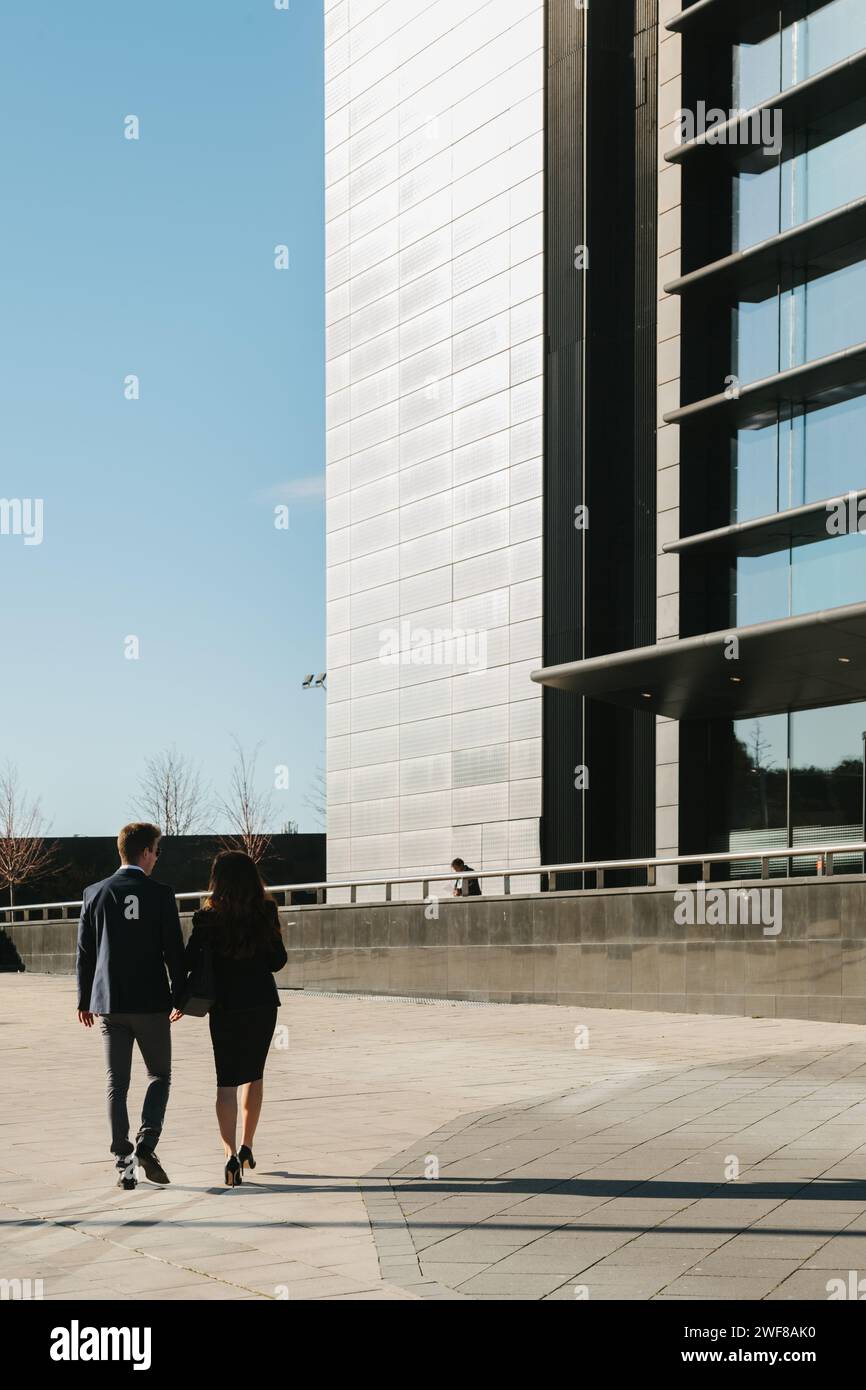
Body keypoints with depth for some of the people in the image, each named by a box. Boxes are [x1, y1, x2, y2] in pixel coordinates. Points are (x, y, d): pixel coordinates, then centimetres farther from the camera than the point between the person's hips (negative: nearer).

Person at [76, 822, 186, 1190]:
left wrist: (84, 1000, 13)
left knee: (116, 1083, 6)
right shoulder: (160, 895, -7)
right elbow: (174, 951, -6)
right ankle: (145, 1145, -7)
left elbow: (85, 953, 5)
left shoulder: (95, 894, 2)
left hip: (109, 1004, 3)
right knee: (159, 1075, 12)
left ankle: (124, 1164, 4)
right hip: (151, 1003, -2)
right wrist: (179, 997, 5)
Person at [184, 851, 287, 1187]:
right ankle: (246, 1147, 25)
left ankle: (231, 1154, -16)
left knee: (227, 1081, 0)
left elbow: (189, 963, -12)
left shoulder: (208, 918, -11)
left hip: (225, 1005, -2)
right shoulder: (266, 913, -4)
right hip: (263, 1003, 2)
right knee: (254, 1074, 20)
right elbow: (278, 961, 2)